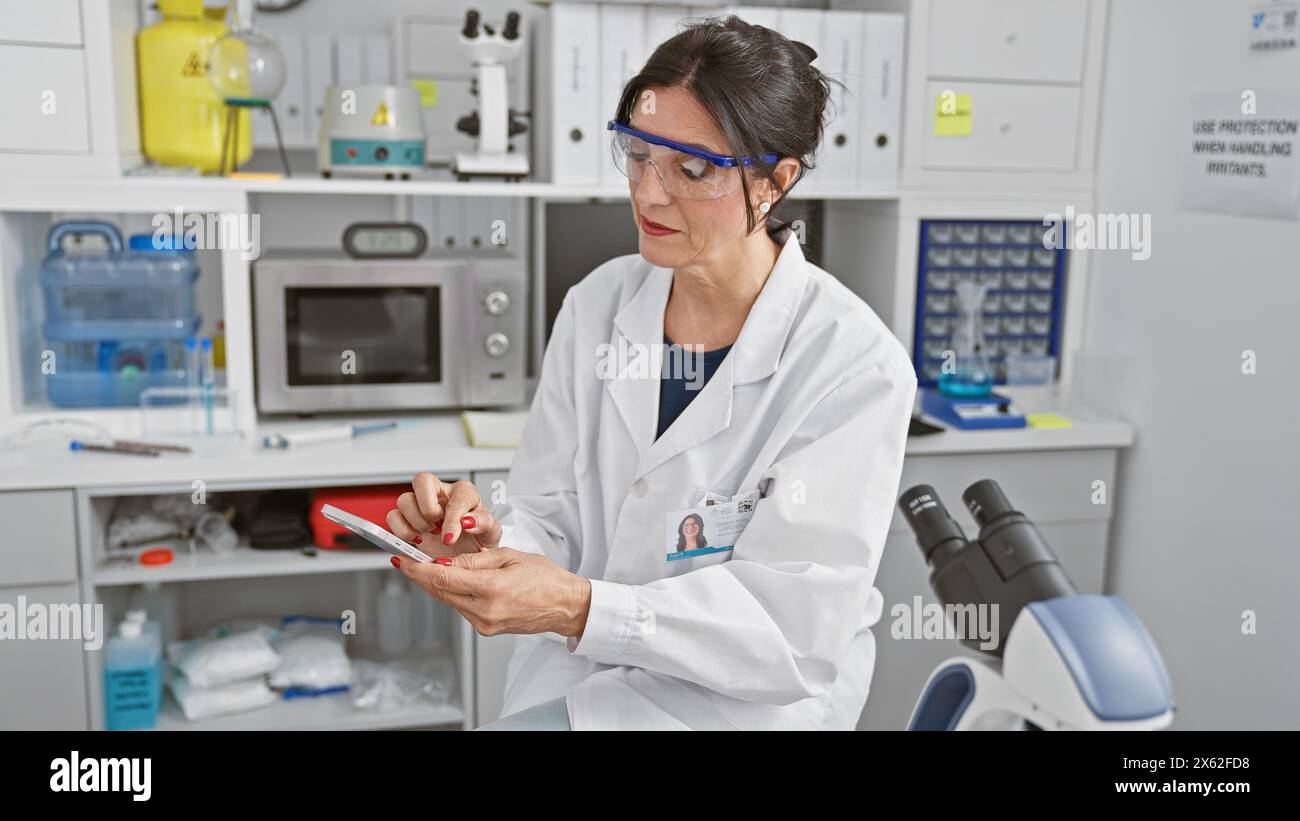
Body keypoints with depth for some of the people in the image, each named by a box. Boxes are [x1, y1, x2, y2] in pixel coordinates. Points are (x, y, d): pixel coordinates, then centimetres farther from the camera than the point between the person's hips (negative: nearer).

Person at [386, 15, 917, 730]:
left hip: (749, 696, -4)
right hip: (578, 670, 5)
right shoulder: (596, 304, -1)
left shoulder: (857, 365, -16)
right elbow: (552, 517, 2)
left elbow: (796, 625, -18)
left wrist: (581, 609, -30)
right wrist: (489, 542, -21)